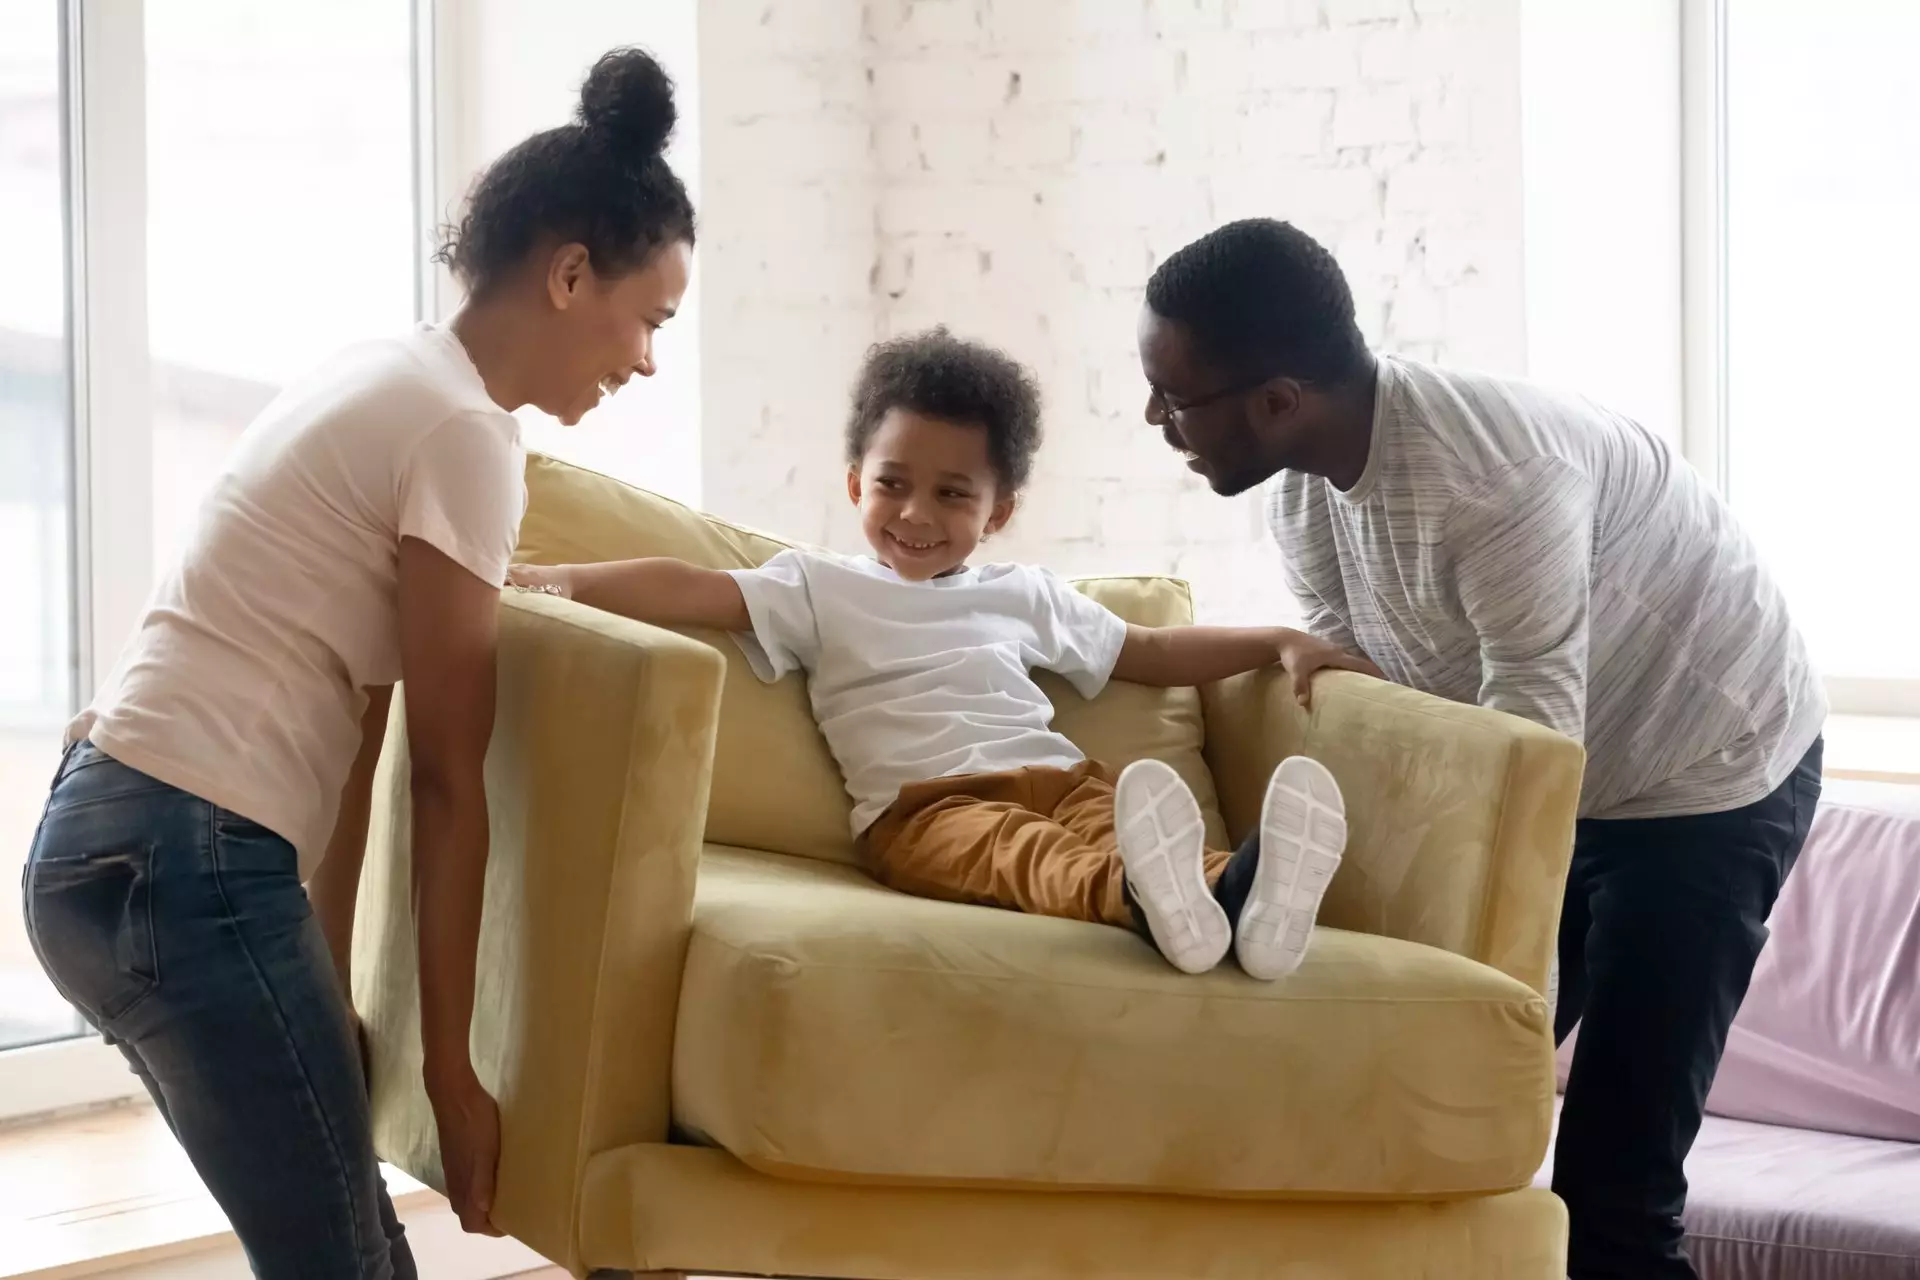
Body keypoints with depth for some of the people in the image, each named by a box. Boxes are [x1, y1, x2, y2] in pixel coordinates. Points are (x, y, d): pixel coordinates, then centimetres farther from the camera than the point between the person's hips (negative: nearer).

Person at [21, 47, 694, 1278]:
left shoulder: (395, 383, 16)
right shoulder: (463, 429, -12)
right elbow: (449, 777, -10)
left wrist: (329, 986, 16)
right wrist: (452, 1068, -5)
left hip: (114, 840, 10)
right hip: (189, 862, -10)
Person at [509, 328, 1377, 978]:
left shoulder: (1026, 598, 28)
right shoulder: (821, 590, 17)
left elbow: (1150, 652, 36)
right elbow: (695, 590, 4)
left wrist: (1281, 642, 27)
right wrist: (559, 581, -10)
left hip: (1058, 778, 4)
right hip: (926, 803, -4)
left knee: (1112, 815, -33)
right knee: (1008, 847, -39)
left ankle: (1240, 896, -63)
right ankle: (1139, 897, -72)